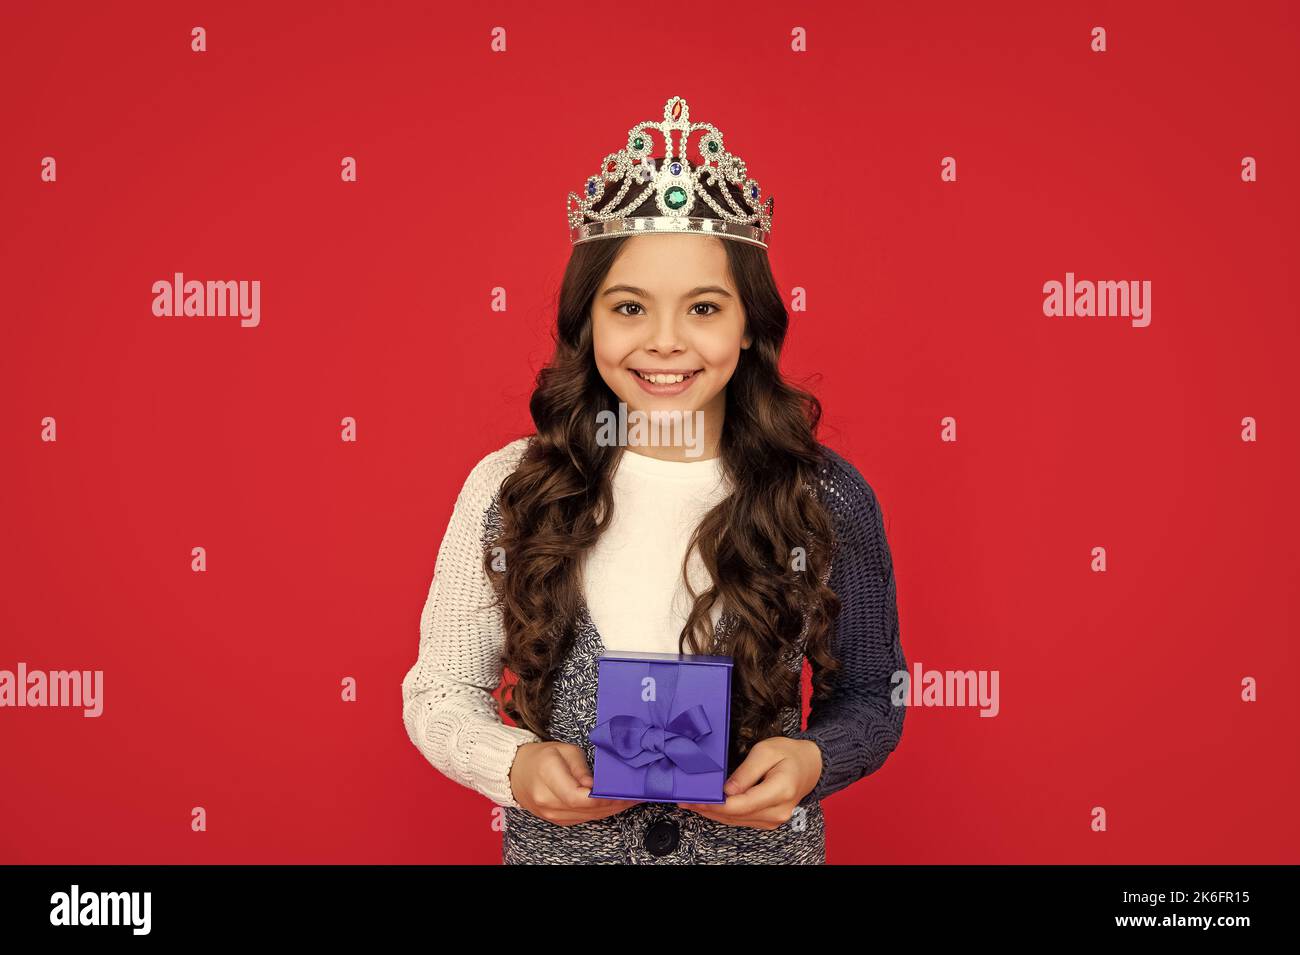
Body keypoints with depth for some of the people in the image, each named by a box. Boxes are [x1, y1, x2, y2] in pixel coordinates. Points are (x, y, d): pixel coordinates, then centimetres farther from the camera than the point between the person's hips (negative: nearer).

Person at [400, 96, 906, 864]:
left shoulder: (828, 501, -11)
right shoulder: (508, 489, -10)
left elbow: (870, 699, 0)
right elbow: (439, 691, -3)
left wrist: (810, 761, -20)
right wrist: (515, 766, -21)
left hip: (762, 845, 0)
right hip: (556, 845, 1)